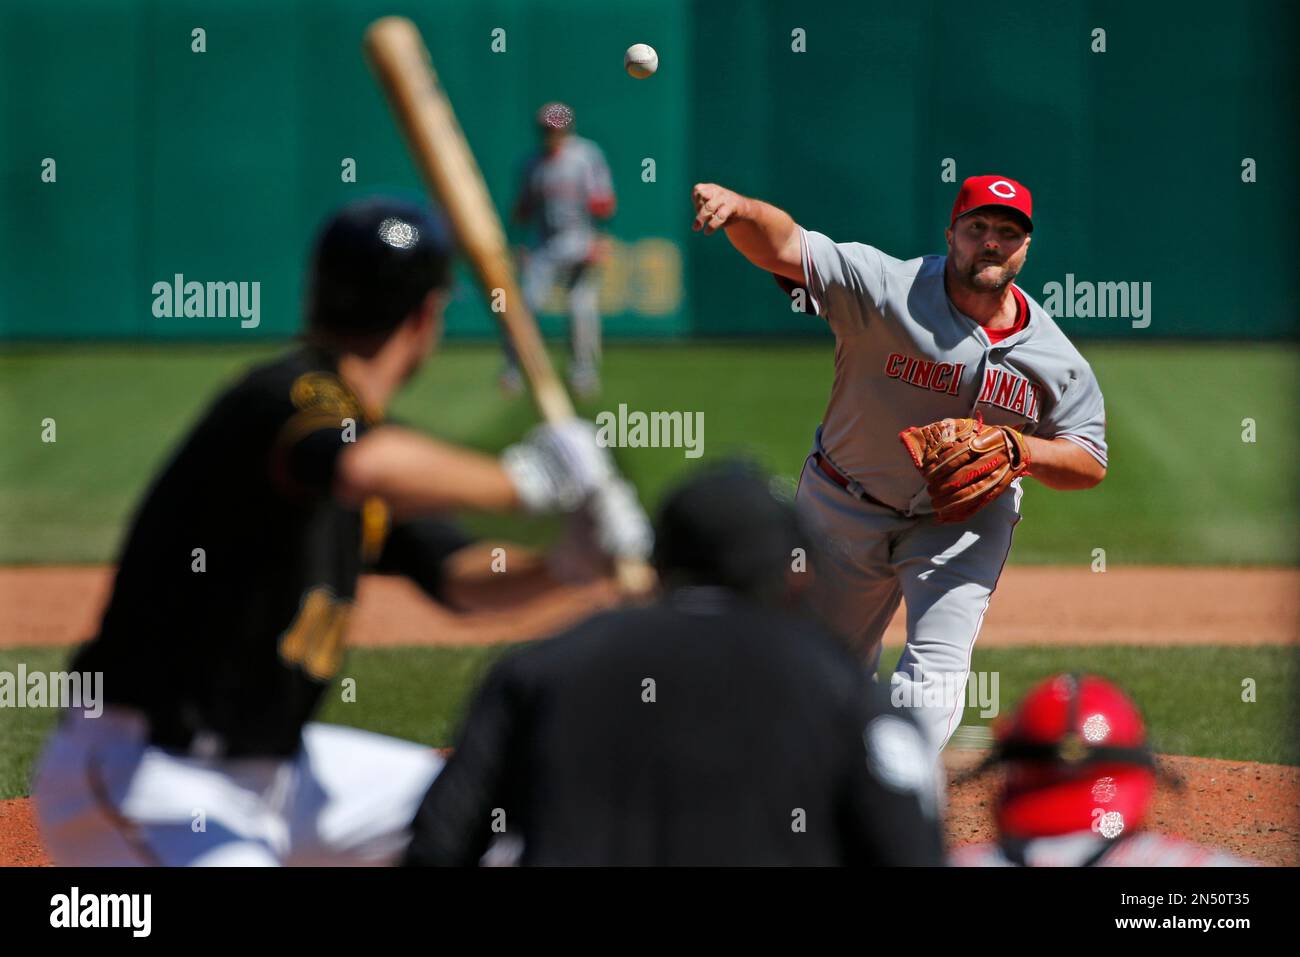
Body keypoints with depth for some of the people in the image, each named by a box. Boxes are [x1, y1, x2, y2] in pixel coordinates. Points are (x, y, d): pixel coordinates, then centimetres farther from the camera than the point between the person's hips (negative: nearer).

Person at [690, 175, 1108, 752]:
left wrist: (1016, 447, -26)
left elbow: (1091, 464, -5)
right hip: (845, 507, -1)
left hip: (967, 522, 1)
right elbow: (786, 247, -35)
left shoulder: (1056, 360, -12)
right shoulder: (887, 289, -23)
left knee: (937, 667, -14)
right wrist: (739, 208, -58)